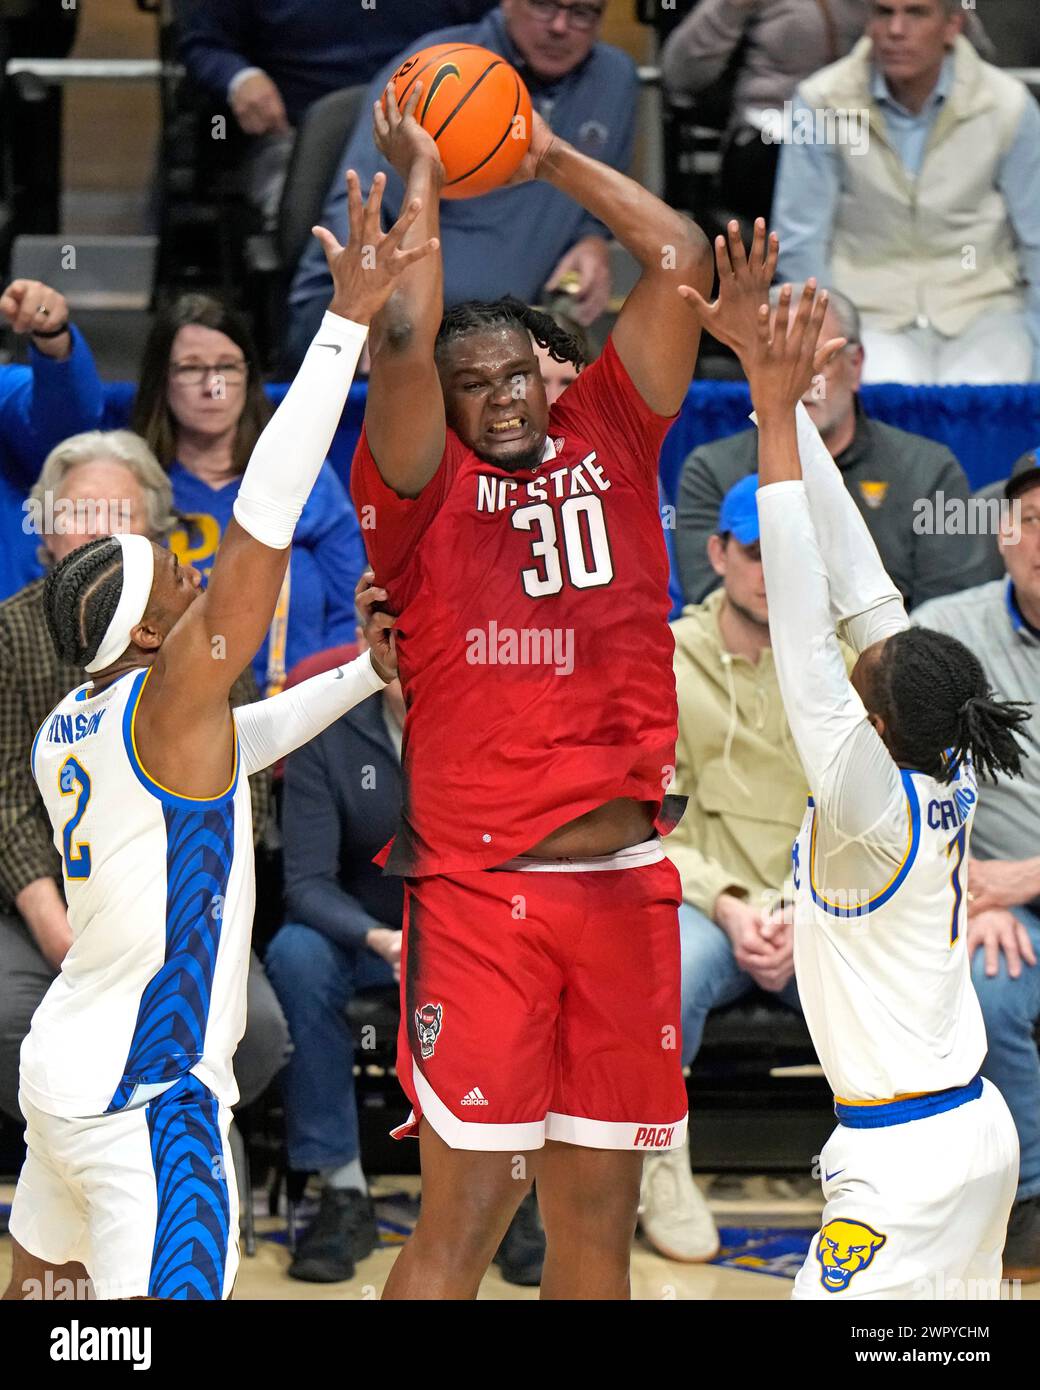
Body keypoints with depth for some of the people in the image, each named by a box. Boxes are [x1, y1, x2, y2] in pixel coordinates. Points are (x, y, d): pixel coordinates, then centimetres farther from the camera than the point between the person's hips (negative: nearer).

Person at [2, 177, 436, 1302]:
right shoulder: (169, 698, -16)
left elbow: (226, 752, 27)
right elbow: (265, 515, -22)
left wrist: (364, 675, 21)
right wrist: (347, 323, -23)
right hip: (149, 1099, -10)